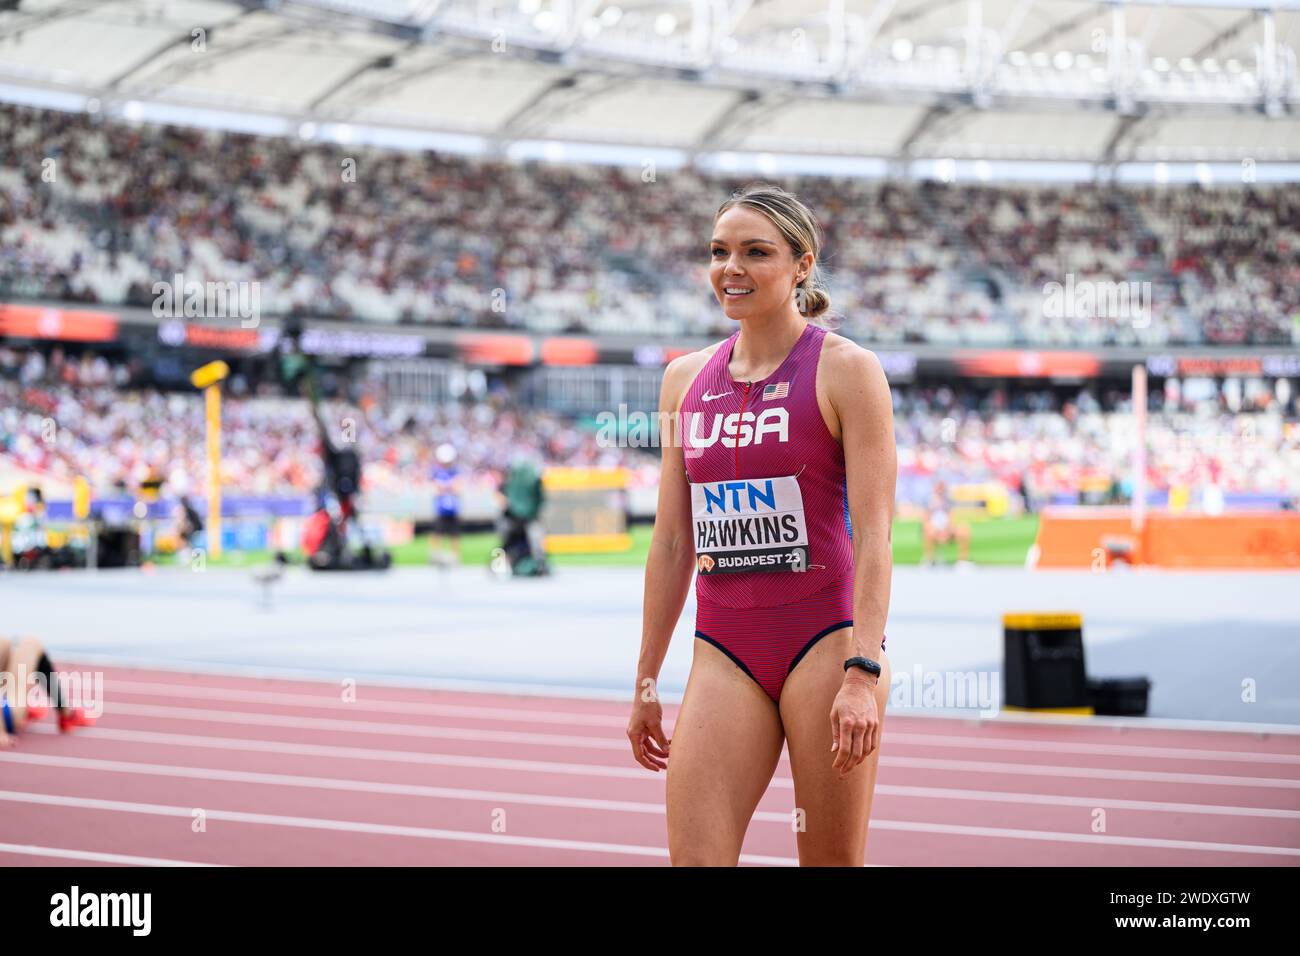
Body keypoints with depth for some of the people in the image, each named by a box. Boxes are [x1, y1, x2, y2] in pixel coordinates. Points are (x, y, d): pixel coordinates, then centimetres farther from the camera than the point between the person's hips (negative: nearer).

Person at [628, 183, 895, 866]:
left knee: (833, 862, 1)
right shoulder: (685, 379, 11)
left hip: (826, 641, -4)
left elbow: (873, 533, -10)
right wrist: (646, 681, 14)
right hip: (723, 654, 4)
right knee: (693, 860, -6)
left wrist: (863, 672, -19)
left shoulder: (846, 370, -4)